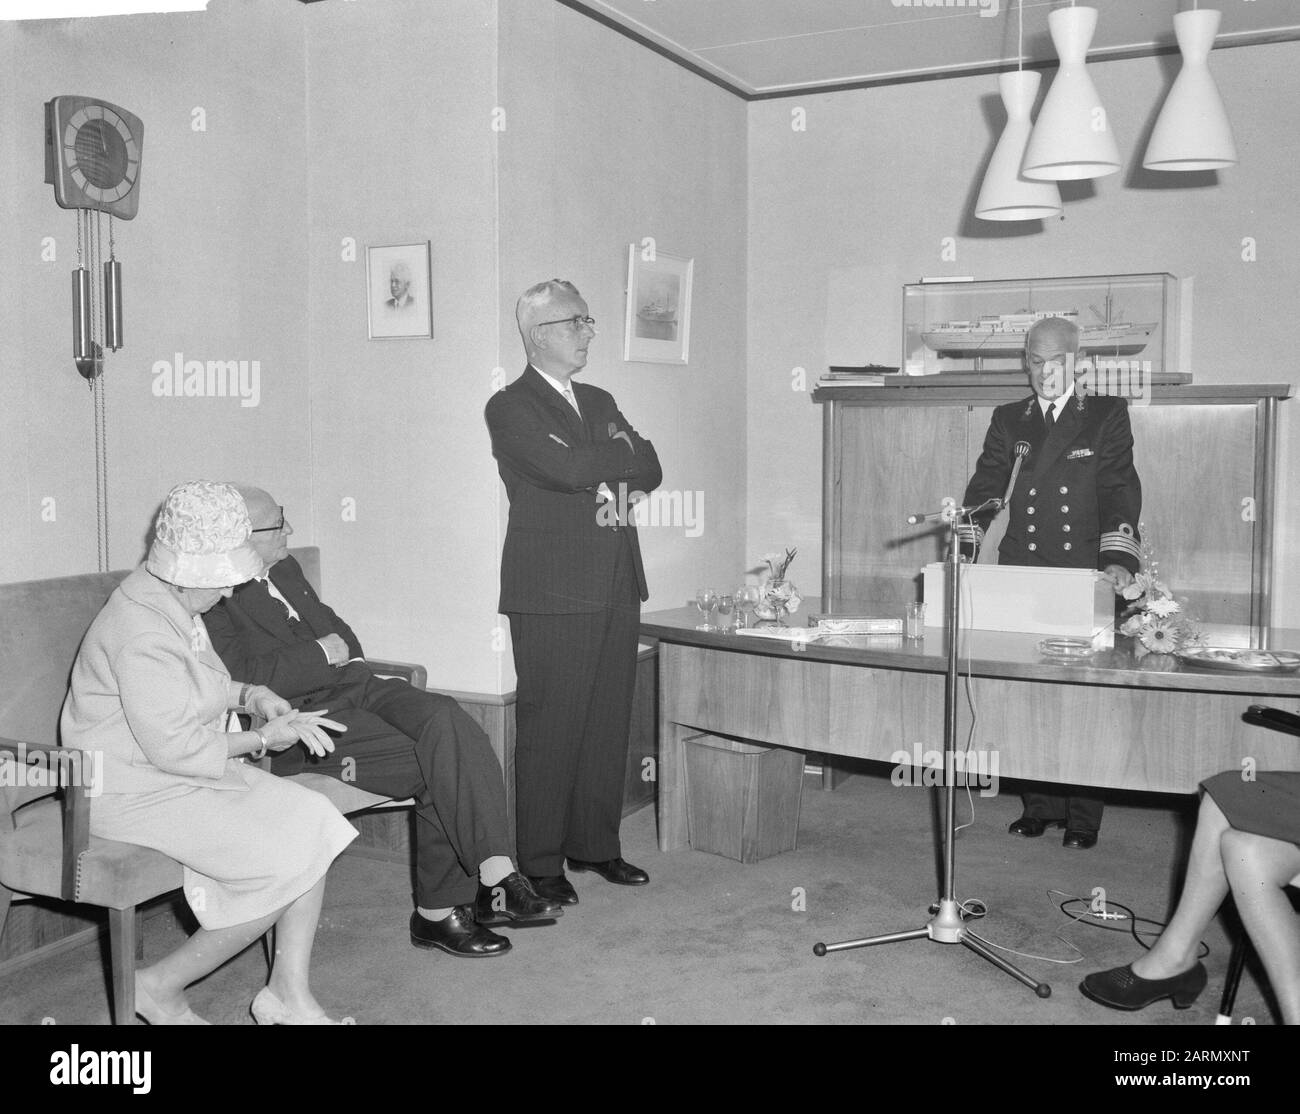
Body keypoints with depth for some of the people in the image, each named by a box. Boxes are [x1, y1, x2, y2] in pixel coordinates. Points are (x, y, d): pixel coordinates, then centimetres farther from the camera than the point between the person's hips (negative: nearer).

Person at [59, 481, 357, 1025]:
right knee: (285, 863, -19)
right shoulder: (142, 633, -25)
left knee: (312, 821, -8)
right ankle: (160, 988, 1)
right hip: (135, 791, -10)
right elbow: (173, 747, -24)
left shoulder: (176, 607, 8)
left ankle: (289, 993, -1)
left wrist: (249, 694, 6)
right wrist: (261, 740, -13)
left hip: (190, 771, 10)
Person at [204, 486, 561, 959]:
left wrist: (350, 656, 8)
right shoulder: (215, 599, -10)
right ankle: (438, 910, -14)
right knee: (435, 768, -24)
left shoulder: (284, 568, 18)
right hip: (308, 716, -8)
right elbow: (245, 678, -20)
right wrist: (320, 655, -12)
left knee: (447, 721, -21)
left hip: (355, 687, 8)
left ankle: (495, 878, -23)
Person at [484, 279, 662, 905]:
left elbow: (650, 468, 14)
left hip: (616, 584, 7)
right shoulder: (510, 408, -3)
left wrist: (622, 485, -8)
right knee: (550, 729, -4)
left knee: (609, 723, 8)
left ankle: (595, 845, 21)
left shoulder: (599, 402, 21)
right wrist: (622, 455, -1)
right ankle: (539, 865, 5)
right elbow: (565, 468, -18)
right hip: (552, 593, -7)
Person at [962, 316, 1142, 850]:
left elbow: (1120, 489, -4)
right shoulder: (1007, 420, 14)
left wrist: (1119, 557, -19)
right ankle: (1040, 805, 14)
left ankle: (1083, 815, 8)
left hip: (1084, 574, -2)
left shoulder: (1107, 414, 6)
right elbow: (986, 486, 6)